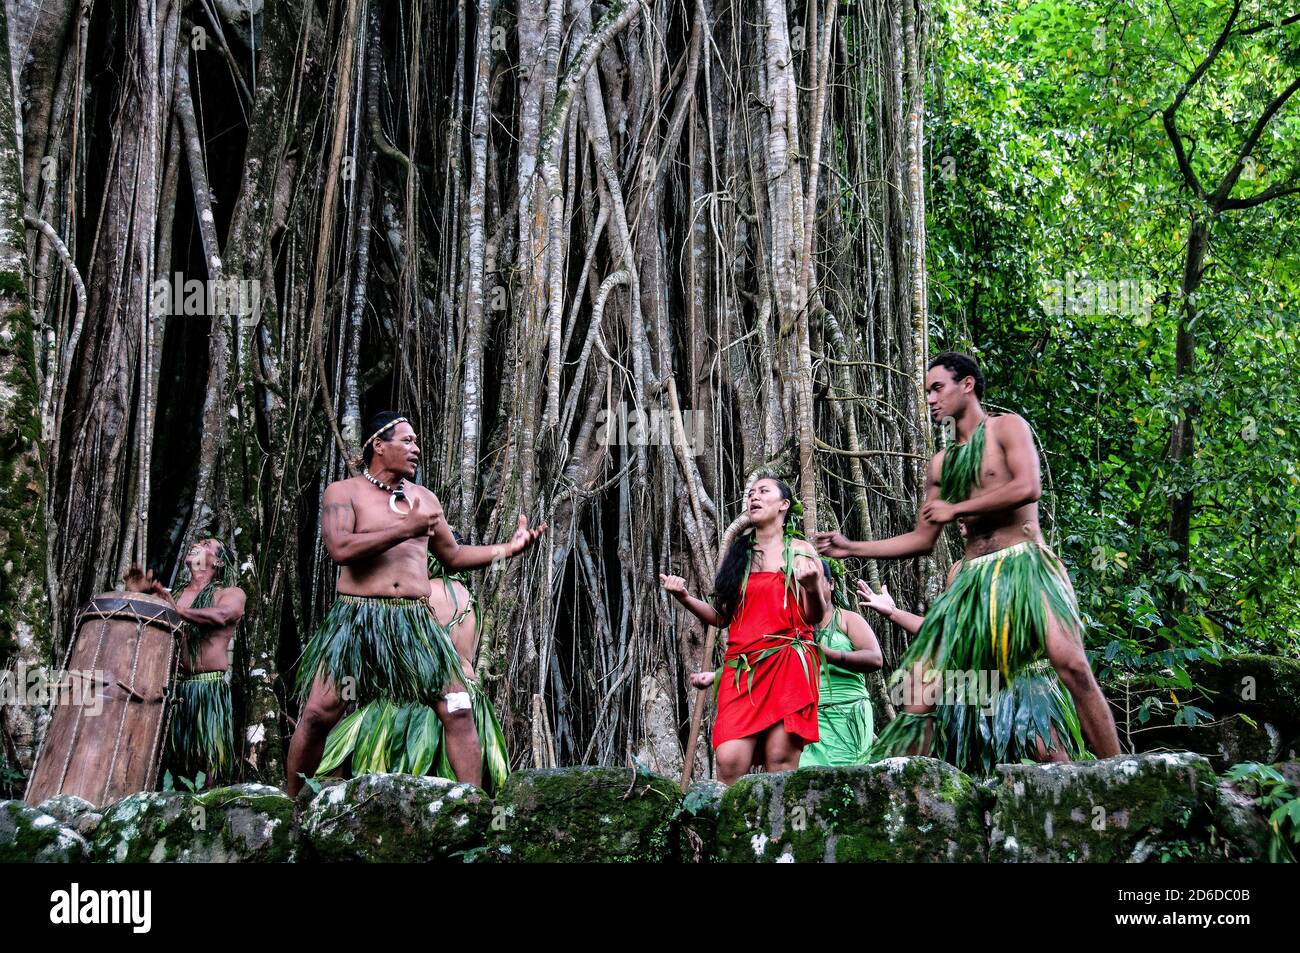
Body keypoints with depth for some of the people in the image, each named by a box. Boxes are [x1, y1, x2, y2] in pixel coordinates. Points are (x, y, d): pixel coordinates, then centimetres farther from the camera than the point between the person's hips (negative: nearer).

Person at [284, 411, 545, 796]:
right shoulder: (343, 492, 2)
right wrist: (405, 528, -15)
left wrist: (508, 548, 14)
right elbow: (340, 549, -15)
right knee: (318, 715, -10)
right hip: (357, 620, -4)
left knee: (458, 712, -6)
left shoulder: (424, 498, 18)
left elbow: (453, 555, 26)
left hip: (416, 621, 4)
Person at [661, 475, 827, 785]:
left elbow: (816, 616, 5)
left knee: (781, 760, -12)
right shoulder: (737, 553, 19)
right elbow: (722, 617, 20)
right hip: (742, 667, 3)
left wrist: (812, 587, -15)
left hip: (788, 663, -3)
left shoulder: (800, 550, 10)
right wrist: (685, 598, 5)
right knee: (729, 760, -14)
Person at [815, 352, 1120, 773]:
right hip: (973, 577, 6)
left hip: (1024, 567, -6)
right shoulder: (941, 464, 19)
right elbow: (922, 540, 19)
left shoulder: (1007, 427, 2)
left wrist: (955, 509, -8)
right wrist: (850, 548, 12)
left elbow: (1028, 488, -16)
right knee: (923, 684, -2)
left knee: (1070, 662, -26)